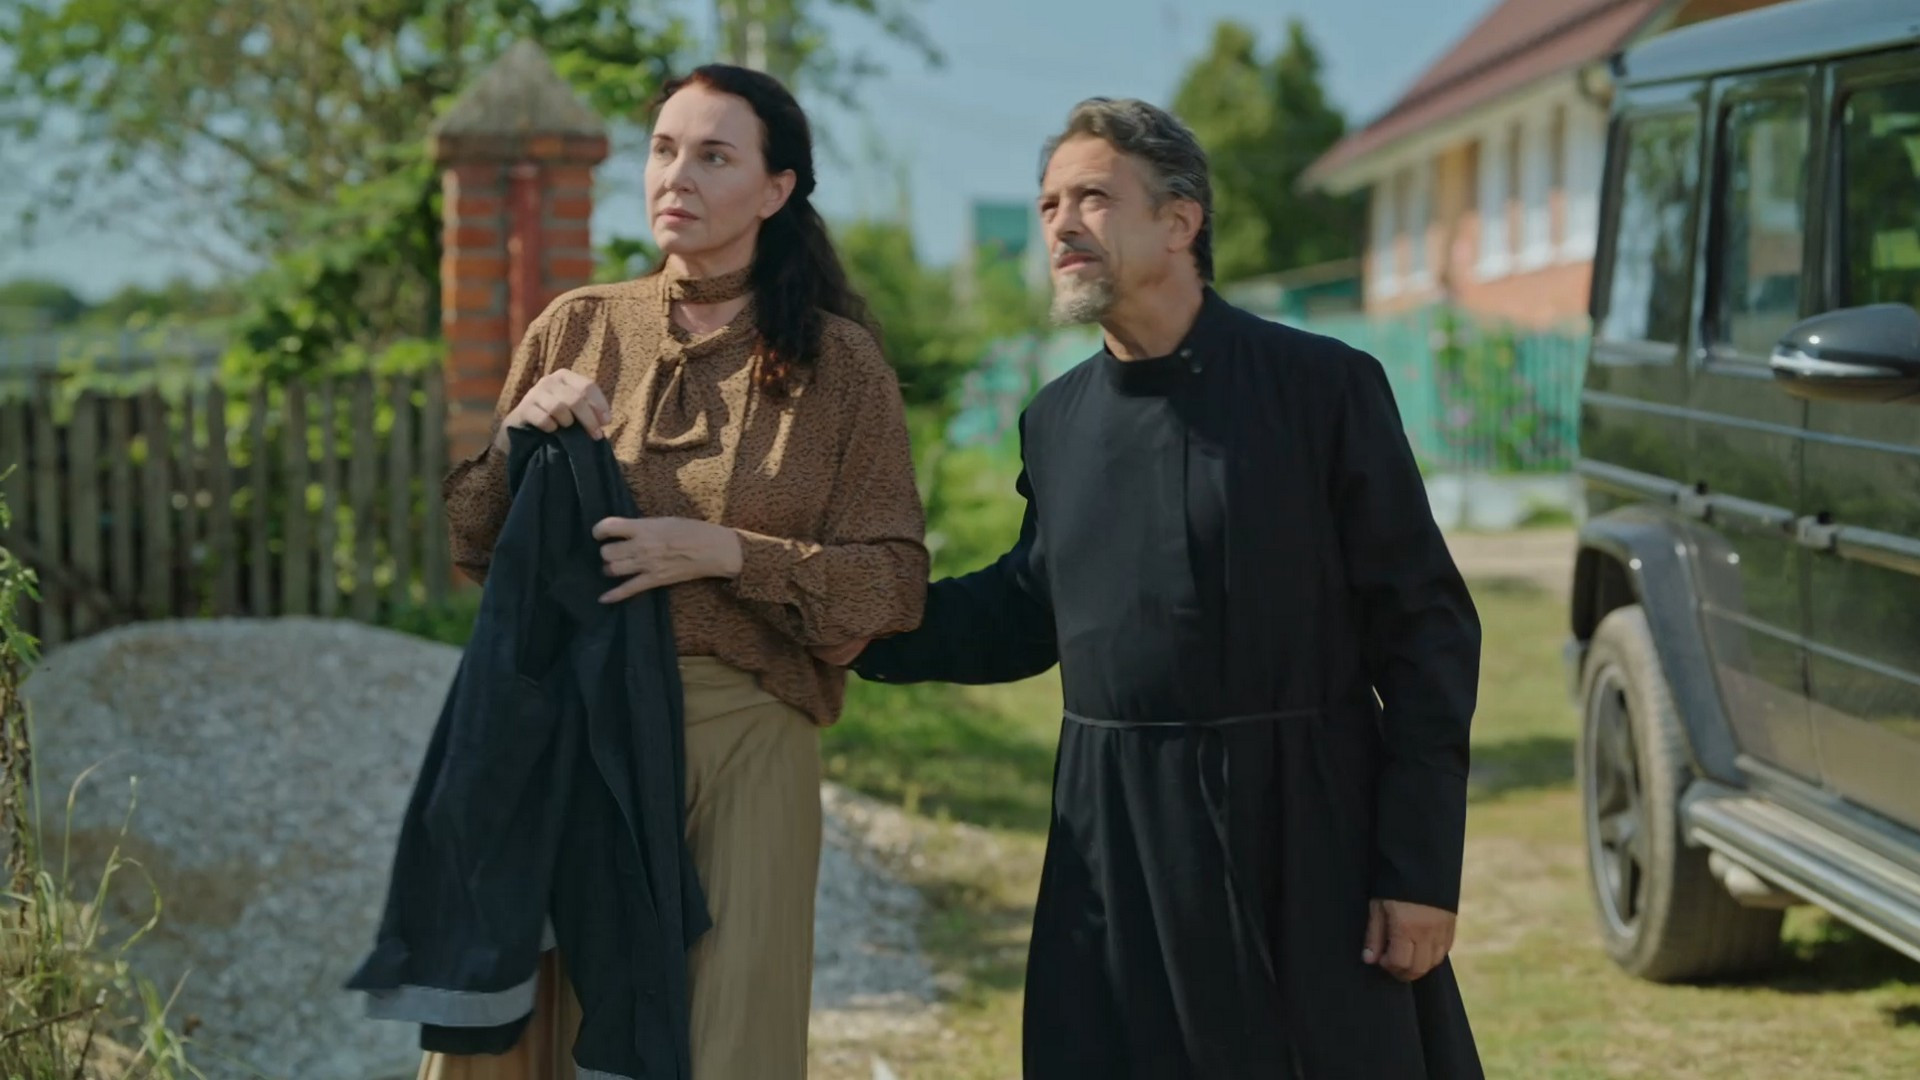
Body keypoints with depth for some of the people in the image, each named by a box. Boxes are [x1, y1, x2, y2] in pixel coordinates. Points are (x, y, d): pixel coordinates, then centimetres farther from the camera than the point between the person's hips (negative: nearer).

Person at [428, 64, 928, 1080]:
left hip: (746, 739, -2)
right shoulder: (576, 329, 8)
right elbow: (471, 547, 11)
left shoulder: (838, 364, 1)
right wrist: (522, 432, -8)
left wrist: (727, 554, -16)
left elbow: (894, 584, -3)